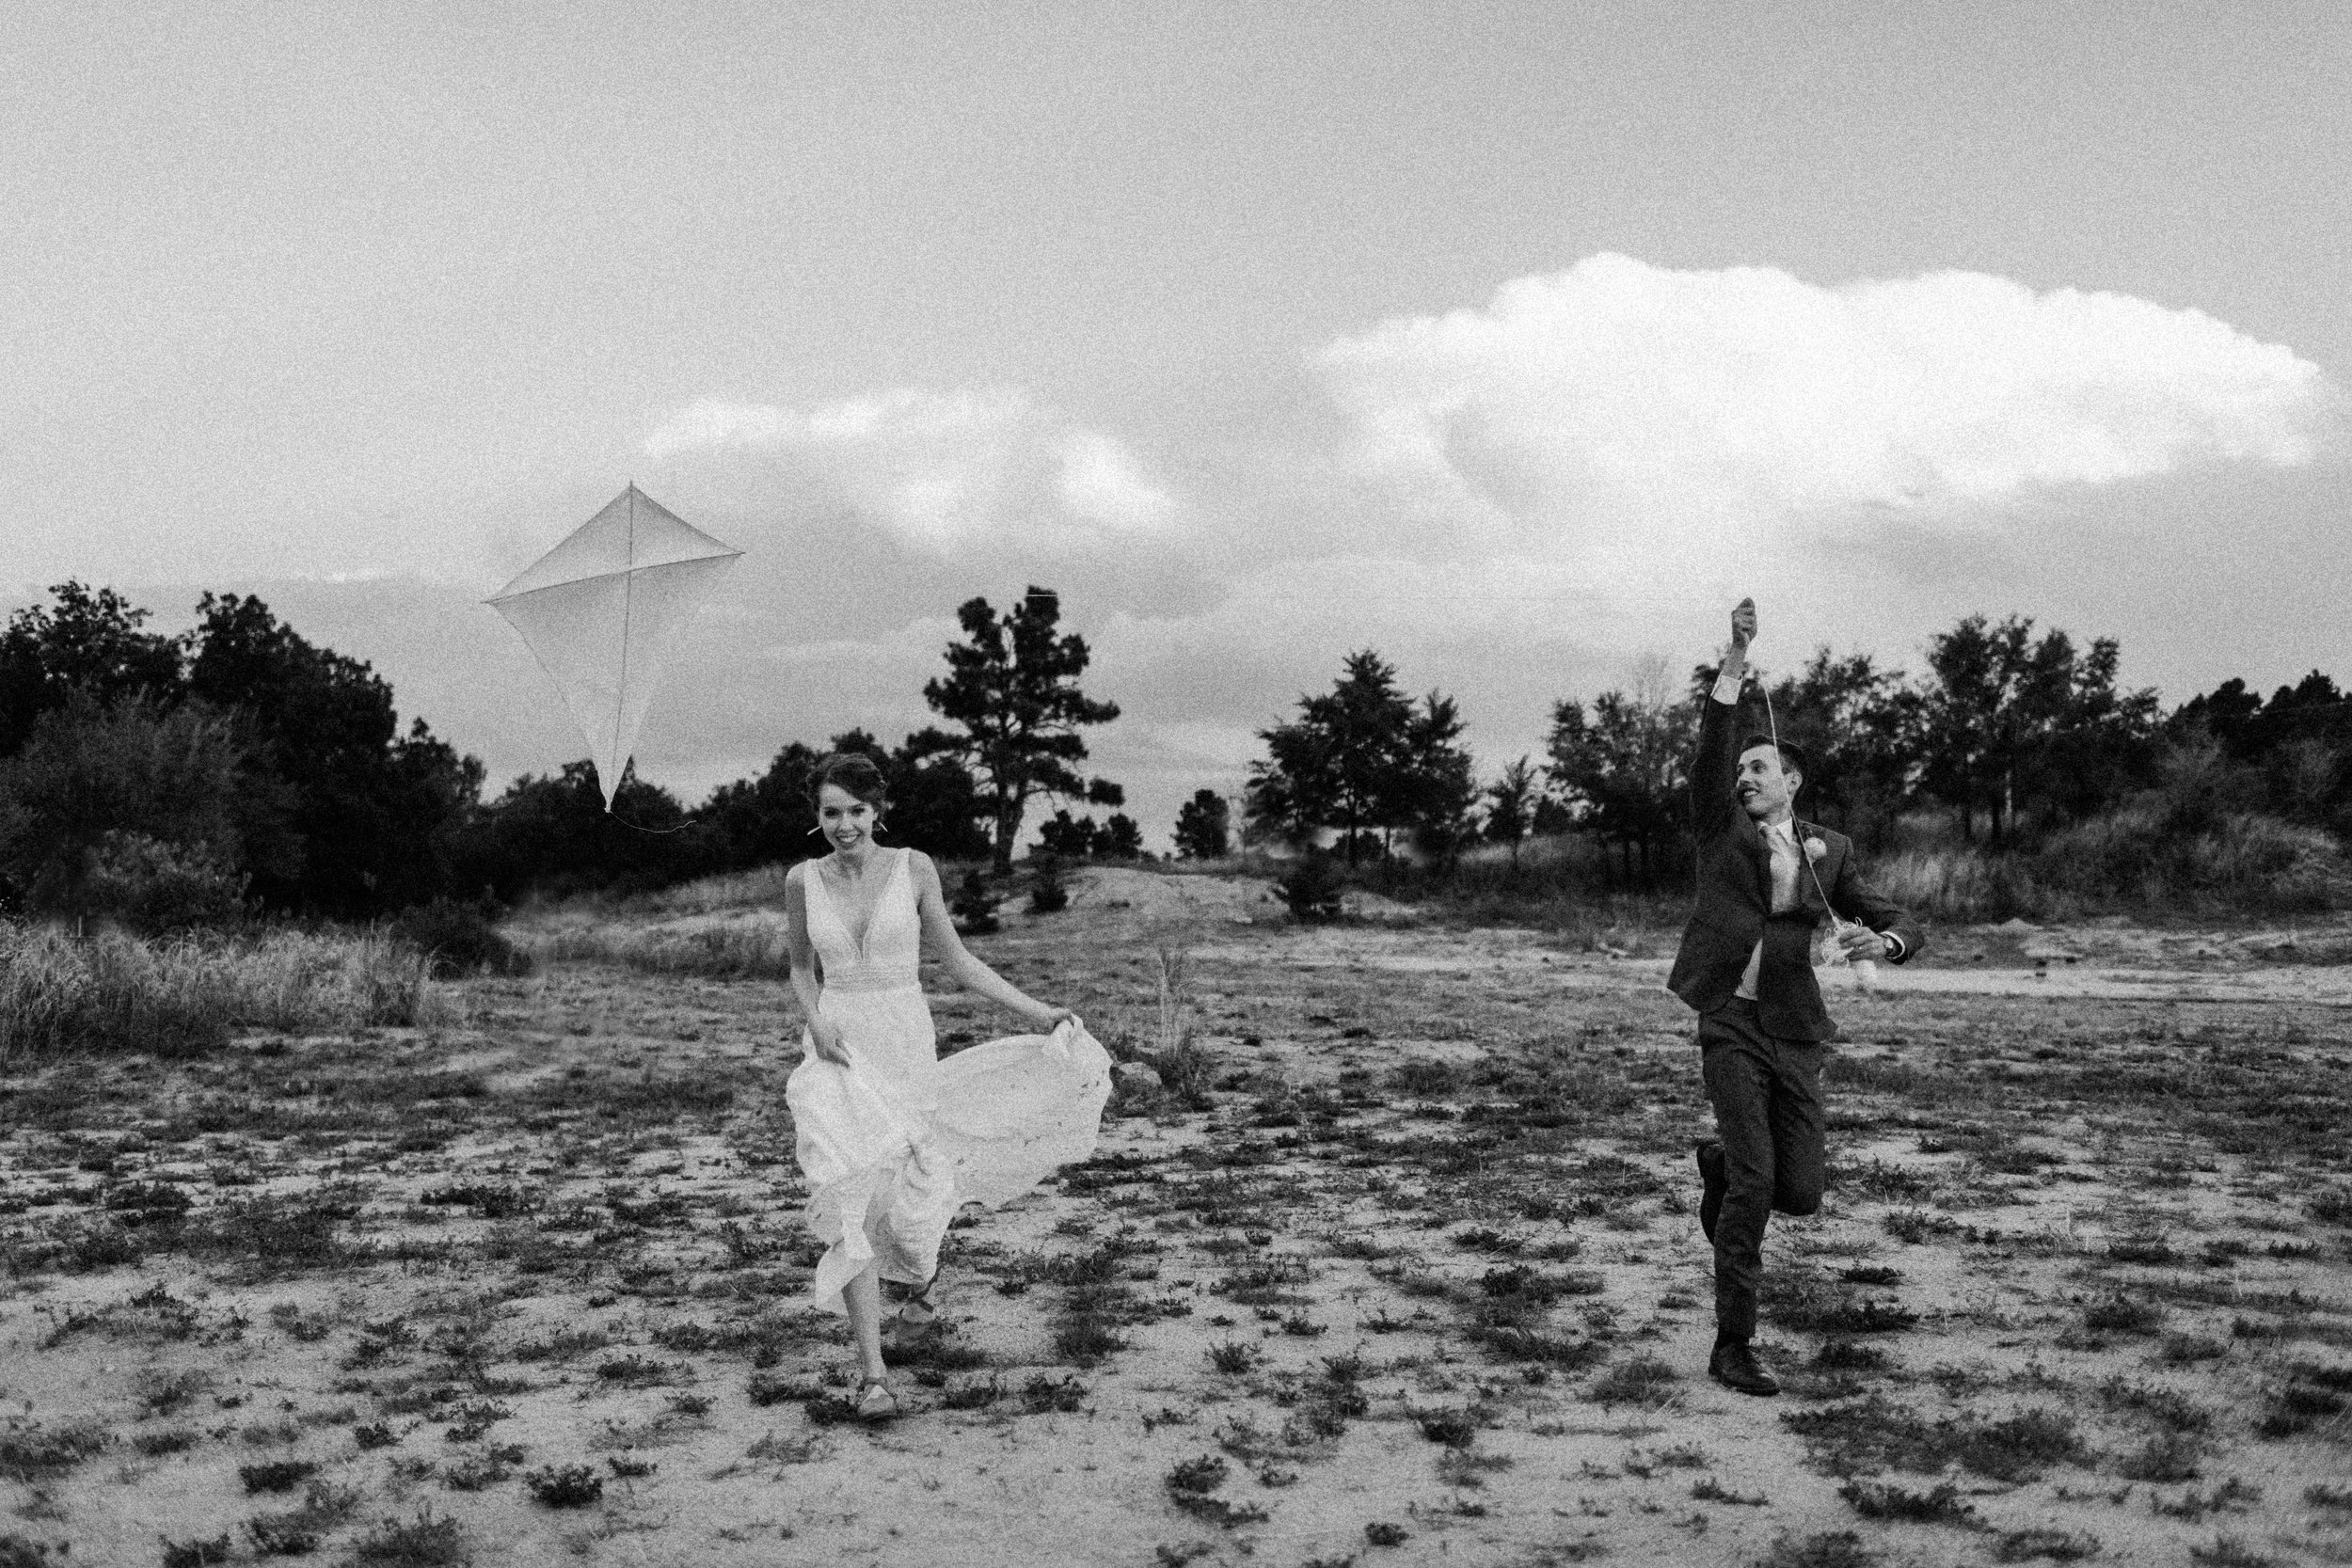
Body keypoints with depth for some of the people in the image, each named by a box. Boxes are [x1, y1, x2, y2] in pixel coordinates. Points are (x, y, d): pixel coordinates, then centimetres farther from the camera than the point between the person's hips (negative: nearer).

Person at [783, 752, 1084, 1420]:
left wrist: (1034, 1009, 0)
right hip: (837, 1048, 0)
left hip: (905, 1043, 0)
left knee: (905, 1195, 4)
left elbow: (954, 958, 4)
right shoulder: (803, 880, 0)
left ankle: (922, 1275, 43)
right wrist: (816, 1018, -6)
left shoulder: (913, 868, -3)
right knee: (849, 1201, -11)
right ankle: (872, 1373, -6)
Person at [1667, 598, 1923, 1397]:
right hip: (1731, 1026, -3)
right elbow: (1711, 751, -12)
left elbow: (1902, 923, 10)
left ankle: (1719, 1161, 35)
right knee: (1754, 1185, -13)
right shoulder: (1723, 830, 5)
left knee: (1800, 1193, 0)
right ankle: (1732, 1347, -4)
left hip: (1796, 1035, 3)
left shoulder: (1827, 851, 11)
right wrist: (1735, 663, -22)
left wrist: (1882, 941, -15)